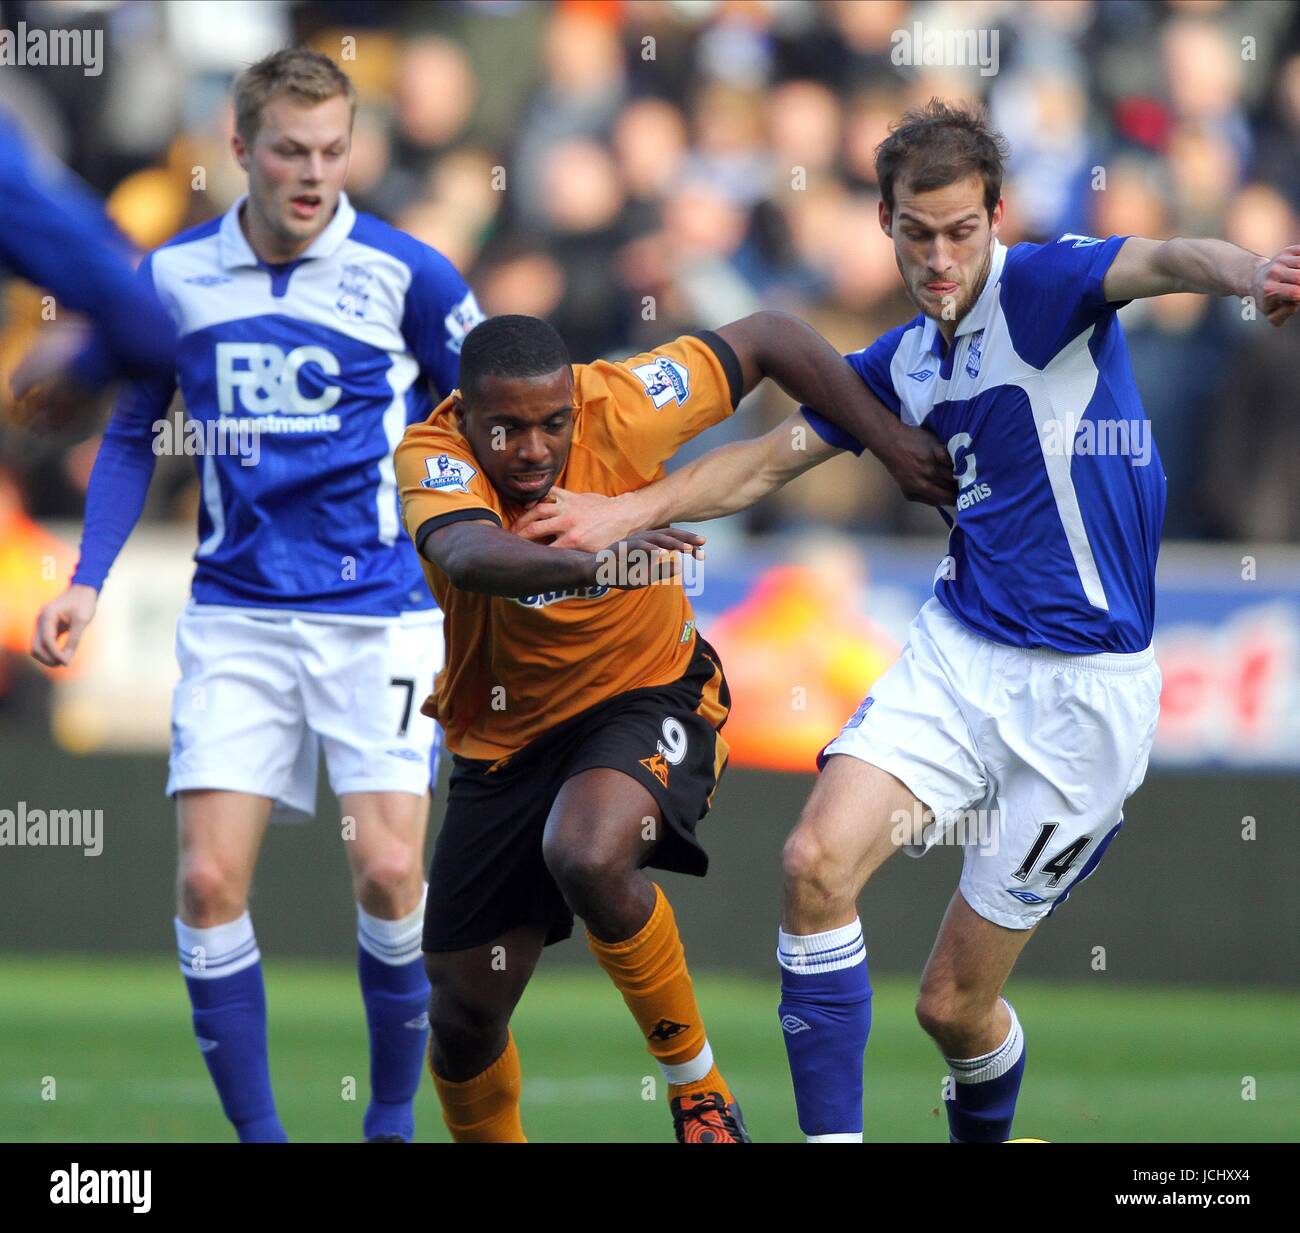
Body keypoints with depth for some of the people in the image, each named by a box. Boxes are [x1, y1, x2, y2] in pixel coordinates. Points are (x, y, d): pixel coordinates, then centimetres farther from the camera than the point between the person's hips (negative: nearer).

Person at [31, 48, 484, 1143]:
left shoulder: (404, 273, -5)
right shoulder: (174, 277, 3)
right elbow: (132, 435, 15)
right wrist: (89, 581, 5)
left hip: (380, 614, -2)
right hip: (235, 616, 2)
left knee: (388, 870, -12)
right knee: (210, 880, -9)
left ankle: (393, 1117, 9)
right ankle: (257, 1133, 2)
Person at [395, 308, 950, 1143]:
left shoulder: (618, 408, -20)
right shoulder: (434, 455, -22)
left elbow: (766, 339, -6)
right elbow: (467, 555, -45)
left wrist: (889, 439, -4)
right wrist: (587, 562, -63)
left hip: (647, 698, -2)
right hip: (504, 740, 2)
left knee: (588, 857, -34)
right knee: (466, 1010, 4)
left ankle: (696, 1081, -13)